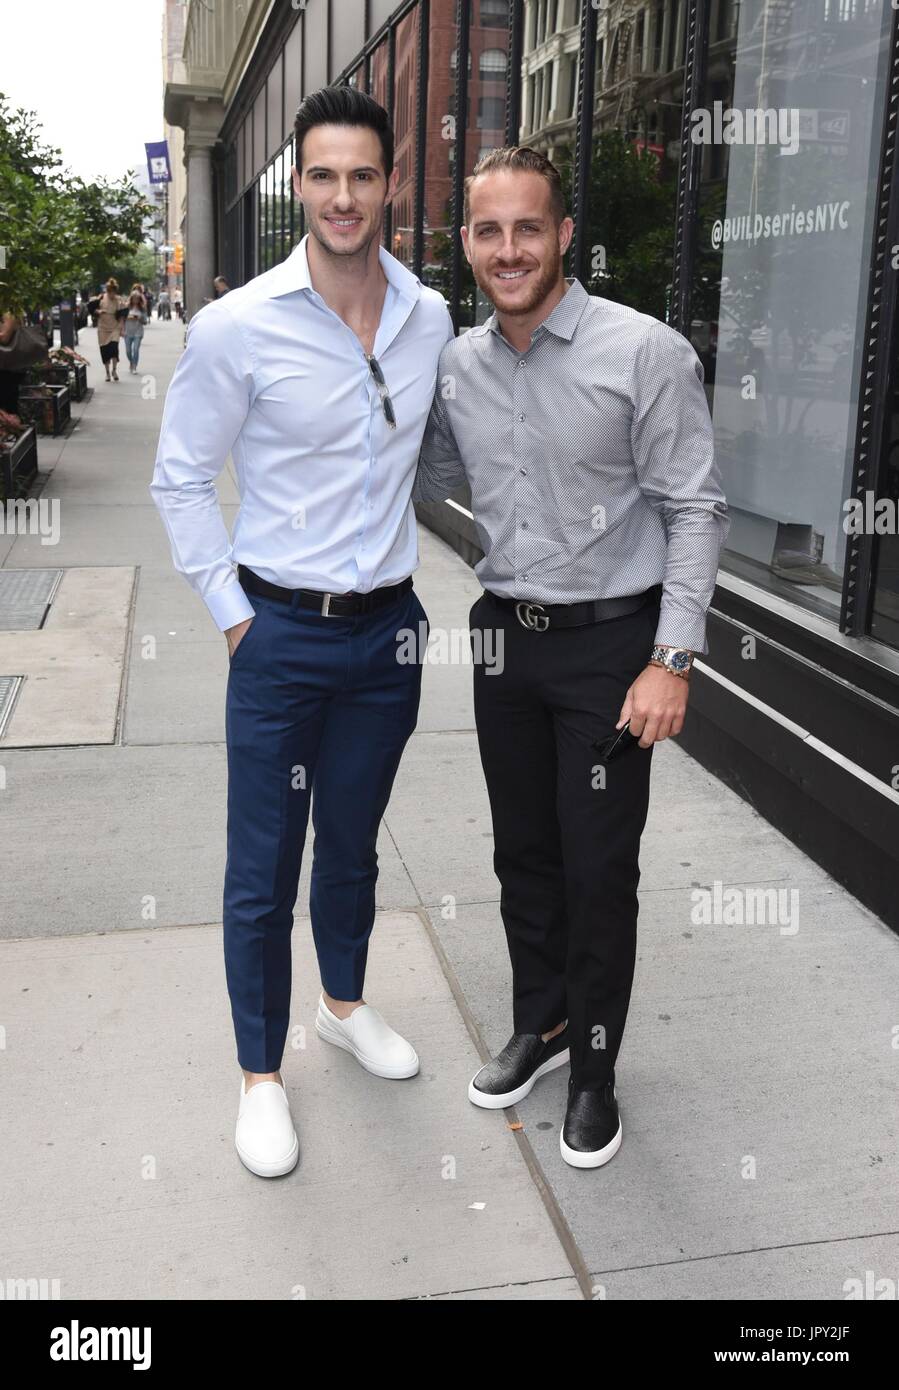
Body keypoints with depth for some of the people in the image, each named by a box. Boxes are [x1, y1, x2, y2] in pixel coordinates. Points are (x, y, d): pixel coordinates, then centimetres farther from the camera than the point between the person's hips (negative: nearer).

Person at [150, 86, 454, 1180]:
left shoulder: (431, 319, 1)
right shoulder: (237, 326, -12)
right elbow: (180, 481, -4)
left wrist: (401, 566, 13)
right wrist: (233, 613, -7)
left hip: (388, 631, 4)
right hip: (282, 636, -3)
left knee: (353, 844, 21)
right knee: (262, 872, 5)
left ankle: (345, 1005, 44)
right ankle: (261, 1077, 25)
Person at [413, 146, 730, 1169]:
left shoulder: (644, 352, -13)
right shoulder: (456, 365, 3)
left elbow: (695, 509, -11)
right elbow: (422, 484, 17)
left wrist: (672, 659, -17)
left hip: (610, 641, -5)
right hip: (505, 635, 5)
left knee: (599, 867, 2)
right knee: (523, 851, 16)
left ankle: (593, 1070, 22)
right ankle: (540, 1023, 37)